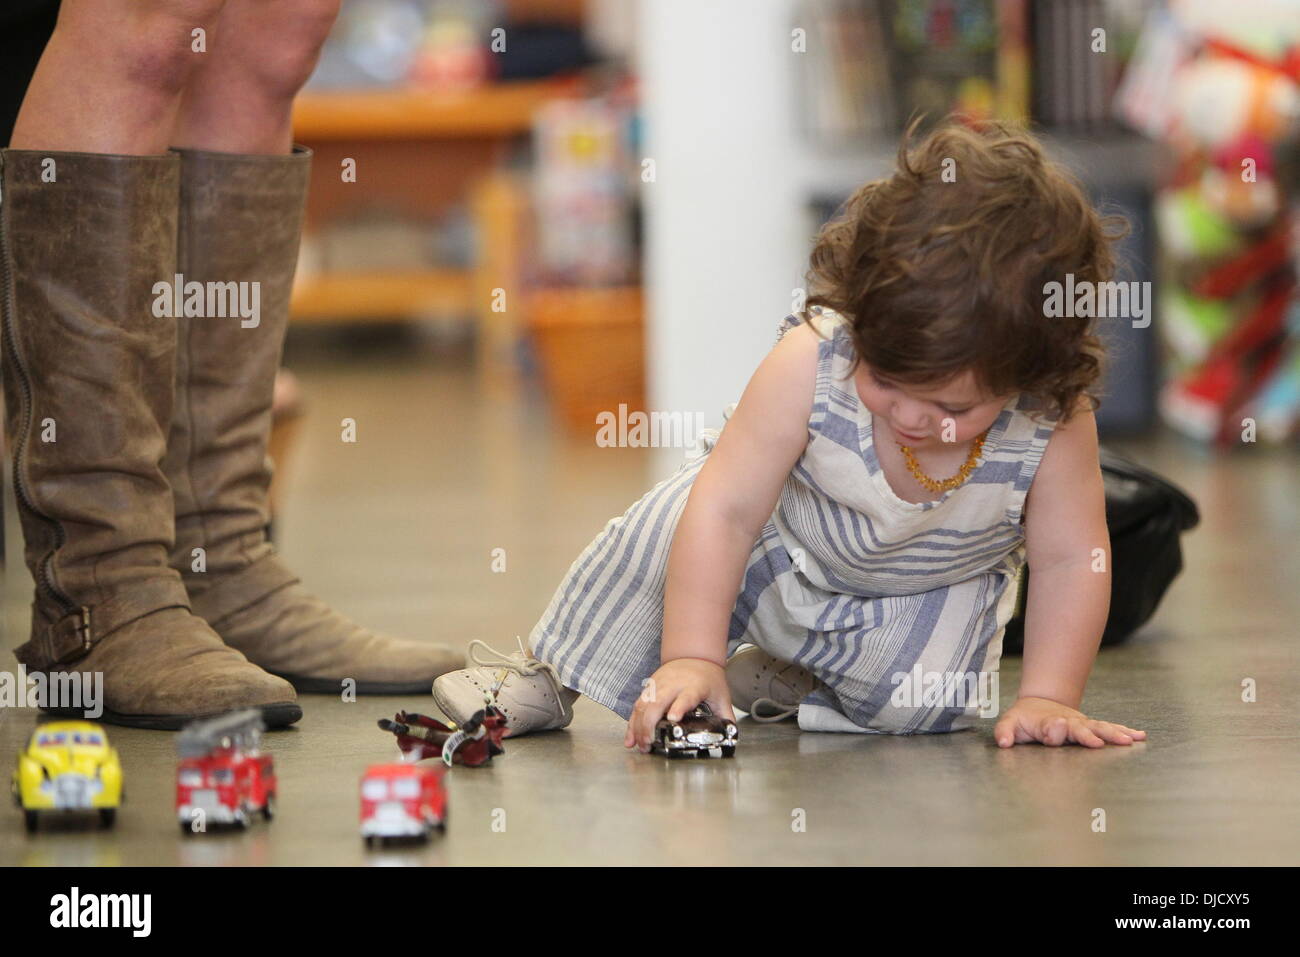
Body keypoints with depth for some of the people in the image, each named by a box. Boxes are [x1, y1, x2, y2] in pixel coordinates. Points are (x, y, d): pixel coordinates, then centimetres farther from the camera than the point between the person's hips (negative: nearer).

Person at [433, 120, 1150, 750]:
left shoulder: (1055, 421, -34)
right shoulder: (810, 362, -37)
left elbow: (1070, 559, -21)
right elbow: (726, 510, -34)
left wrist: (1045, 699, -28)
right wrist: (692, 657, -39)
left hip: (925, 592, 1)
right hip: (782, 534, -1)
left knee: (921, 694, -24)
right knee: (661, 535, -24)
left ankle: (779, 682, 6)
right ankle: (547, 677, 0)